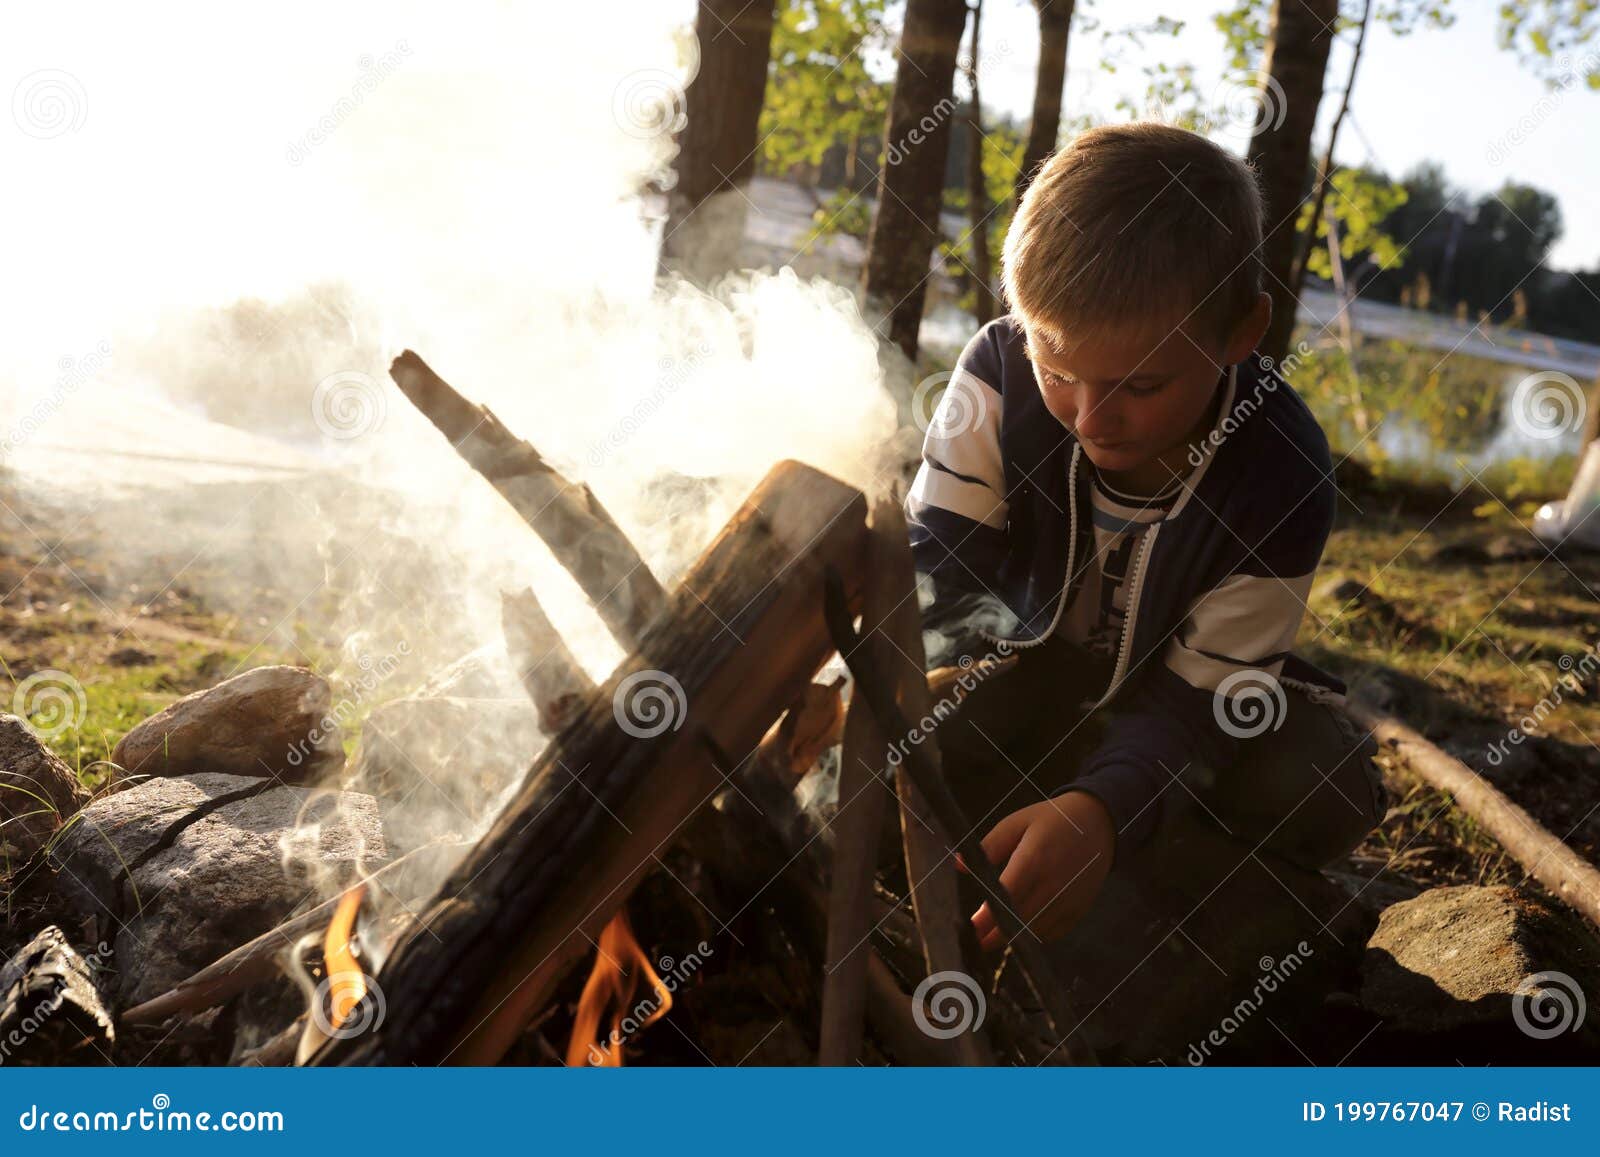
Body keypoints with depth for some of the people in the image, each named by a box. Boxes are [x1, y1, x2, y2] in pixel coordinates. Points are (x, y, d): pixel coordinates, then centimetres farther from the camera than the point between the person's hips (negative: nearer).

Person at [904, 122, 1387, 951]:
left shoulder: (1279, 476, -29)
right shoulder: (1004, 368, -25)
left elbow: (1199, 693, -27)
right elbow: (937, 556, -21)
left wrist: (1102, 808, -48)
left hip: (1194, 674, 0)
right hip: (1033, 657, 1)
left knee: (1329, 798, -26)